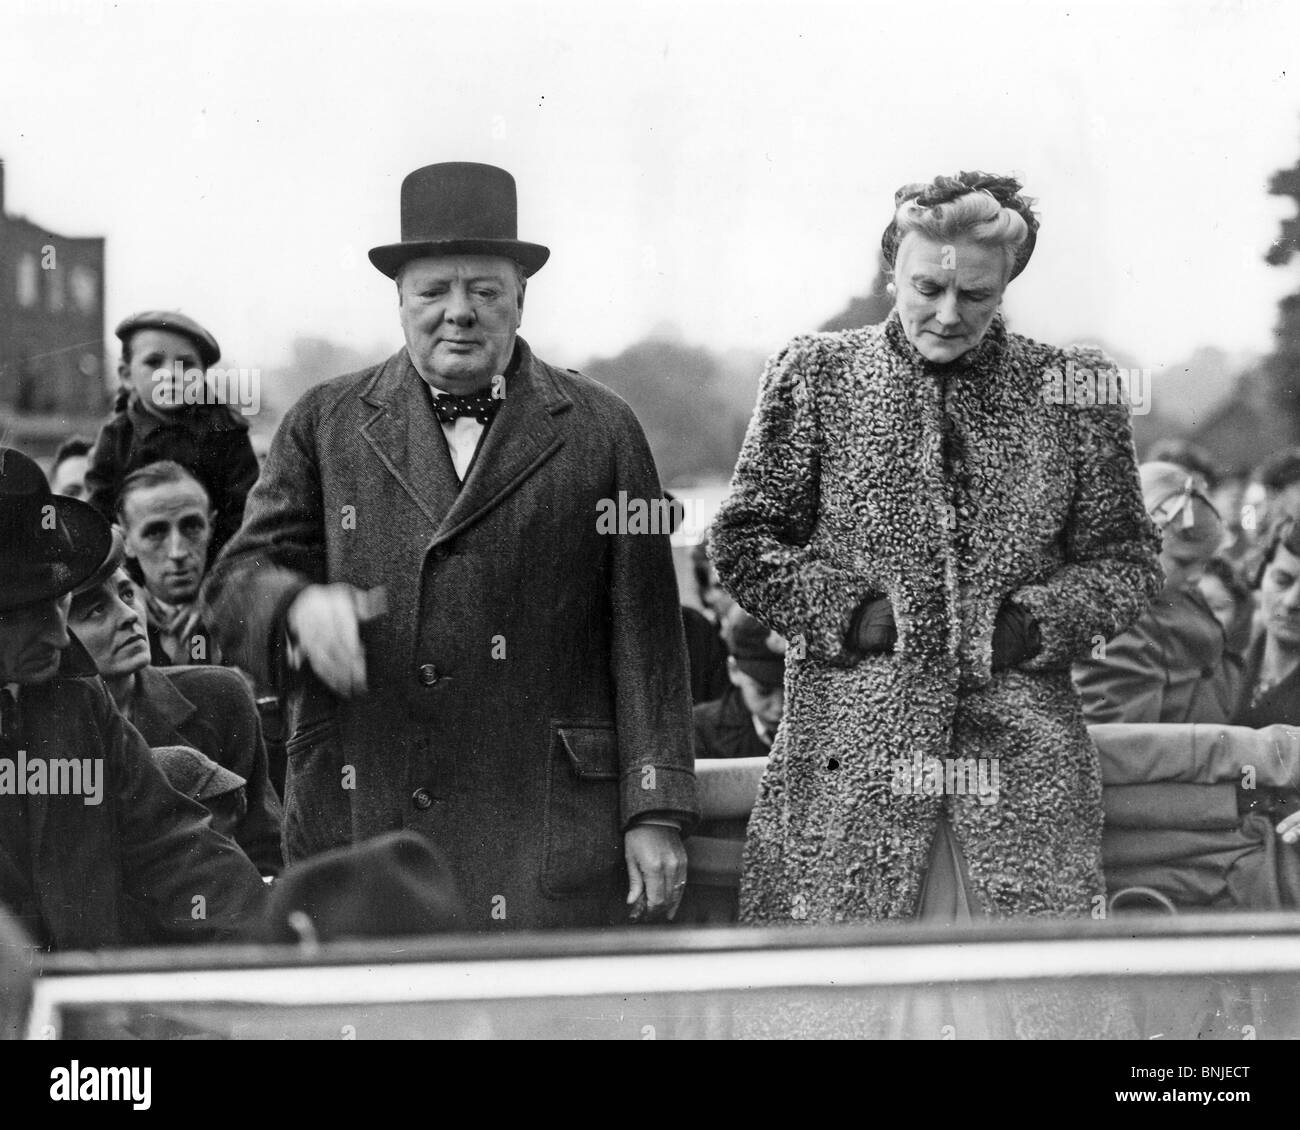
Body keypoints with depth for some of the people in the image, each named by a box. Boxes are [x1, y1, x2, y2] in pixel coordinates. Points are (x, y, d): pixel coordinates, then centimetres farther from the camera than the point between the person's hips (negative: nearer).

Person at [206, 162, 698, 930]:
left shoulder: (602, 433, 7)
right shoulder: (326, 425, 11)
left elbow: (645, 639, 5)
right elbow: (239, 578, 8)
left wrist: (656, 814, 0)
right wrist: (299, 607, -16)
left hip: (543, 832, -1)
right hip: (355, 823, 1)